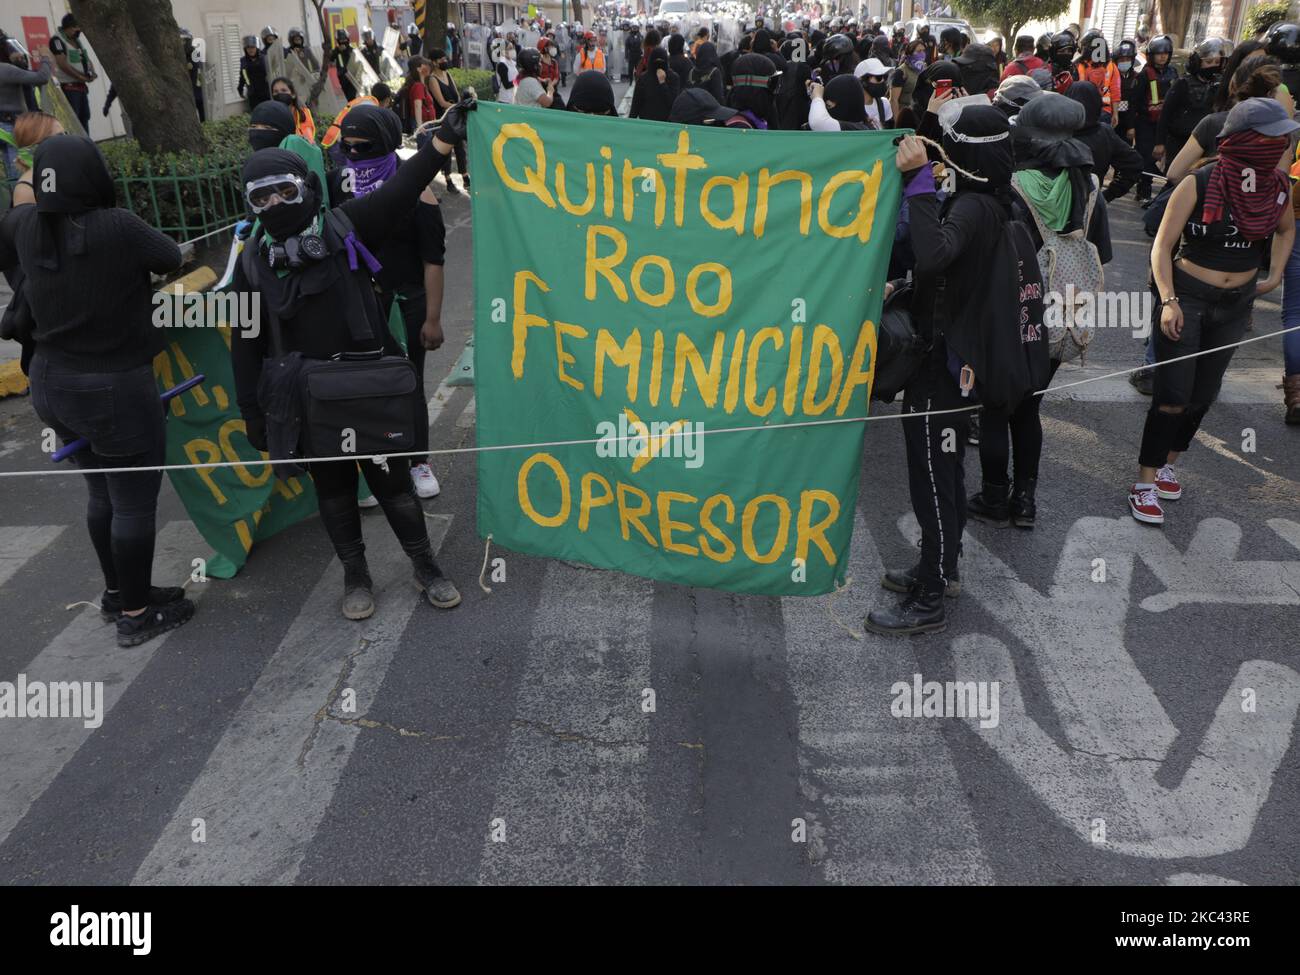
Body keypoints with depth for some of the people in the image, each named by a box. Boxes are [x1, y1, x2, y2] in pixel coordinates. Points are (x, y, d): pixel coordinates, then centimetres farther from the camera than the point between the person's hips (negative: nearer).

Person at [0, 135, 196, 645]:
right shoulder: (119, 228, -22)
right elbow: (170, 258, -6)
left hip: (52, 383, 7)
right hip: (114, 389, -7)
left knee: (103, 491, 22)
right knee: (135, 498, 7)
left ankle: (117, 591, 38)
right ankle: (136, 614, 19)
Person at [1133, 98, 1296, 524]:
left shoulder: (1279, 185, -2)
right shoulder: (1199, 185, -17)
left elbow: (1286, 229, 19)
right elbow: (1162, 245, -15)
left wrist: (1275, 275, 8)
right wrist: (1168, 301, -24)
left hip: (1237, 304, 5)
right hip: (1187, 297, -5)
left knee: (1204, 393, 12)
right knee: (1173, 394, -9)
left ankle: (1168, 463, 29)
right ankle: (1145, 482, 0)